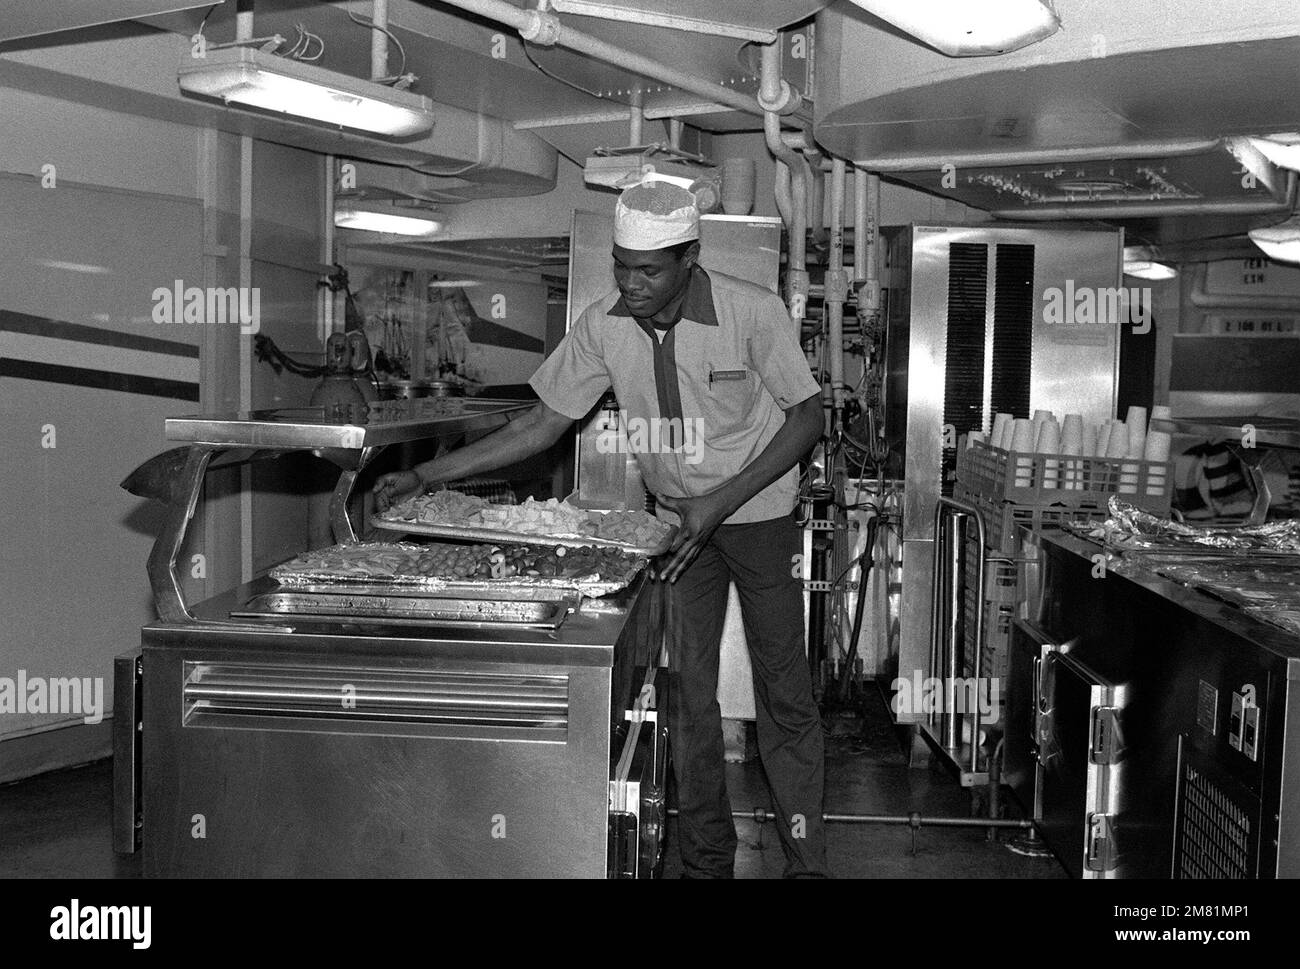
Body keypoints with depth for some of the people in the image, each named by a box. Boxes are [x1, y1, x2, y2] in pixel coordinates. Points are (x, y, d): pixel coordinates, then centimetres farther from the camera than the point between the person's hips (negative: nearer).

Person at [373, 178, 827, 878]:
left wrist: (721, 500, -25)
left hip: (759, 514, -3)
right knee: (688, 689, 4)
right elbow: (543, 424, -5)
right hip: (678, 518, 3)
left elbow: (808, 416, -14)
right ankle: (706, 858, 17)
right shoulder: (603, 325, -12)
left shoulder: (753, 313, -23)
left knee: (784, 693, 1)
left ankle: (805, 860, 14)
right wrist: (425, 476, -11)